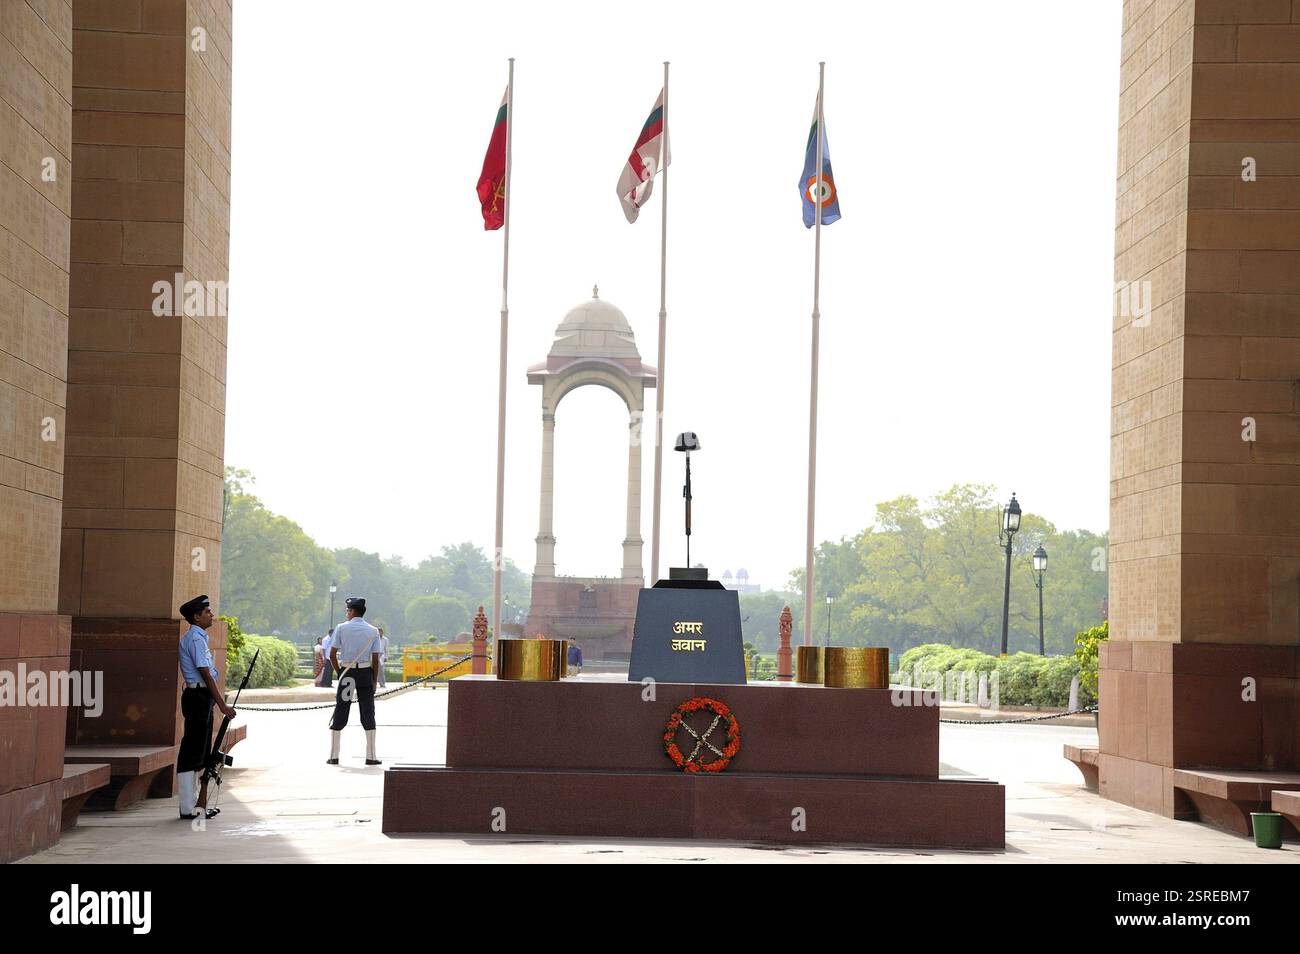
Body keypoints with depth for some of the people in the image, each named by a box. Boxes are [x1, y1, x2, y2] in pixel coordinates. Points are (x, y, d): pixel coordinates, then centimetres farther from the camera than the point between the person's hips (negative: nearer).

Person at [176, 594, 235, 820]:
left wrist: (218, 702, 18)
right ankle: (188, 808, -5)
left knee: (199, 753, 15)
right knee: (192, 752, -7)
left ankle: (192, 802, 21)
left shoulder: (198, 638, 17)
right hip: (198, 697, -10)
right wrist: (222, 704, -18)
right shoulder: (195, 639, -14)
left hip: (200, 698, 10)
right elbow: (205, 674, -18)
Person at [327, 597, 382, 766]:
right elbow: (375, 660, 0)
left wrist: (339, 672, 9)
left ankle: (333, 756, 6)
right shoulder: (373, 631, 3)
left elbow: (332, 654, -3)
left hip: (346, 671, 0)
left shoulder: (341, 628, 0)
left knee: (340, 712, 5)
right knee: (368, 712, 5)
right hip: (365, 672, 1)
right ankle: (370, 756, 3)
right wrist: (374, 681, 7)